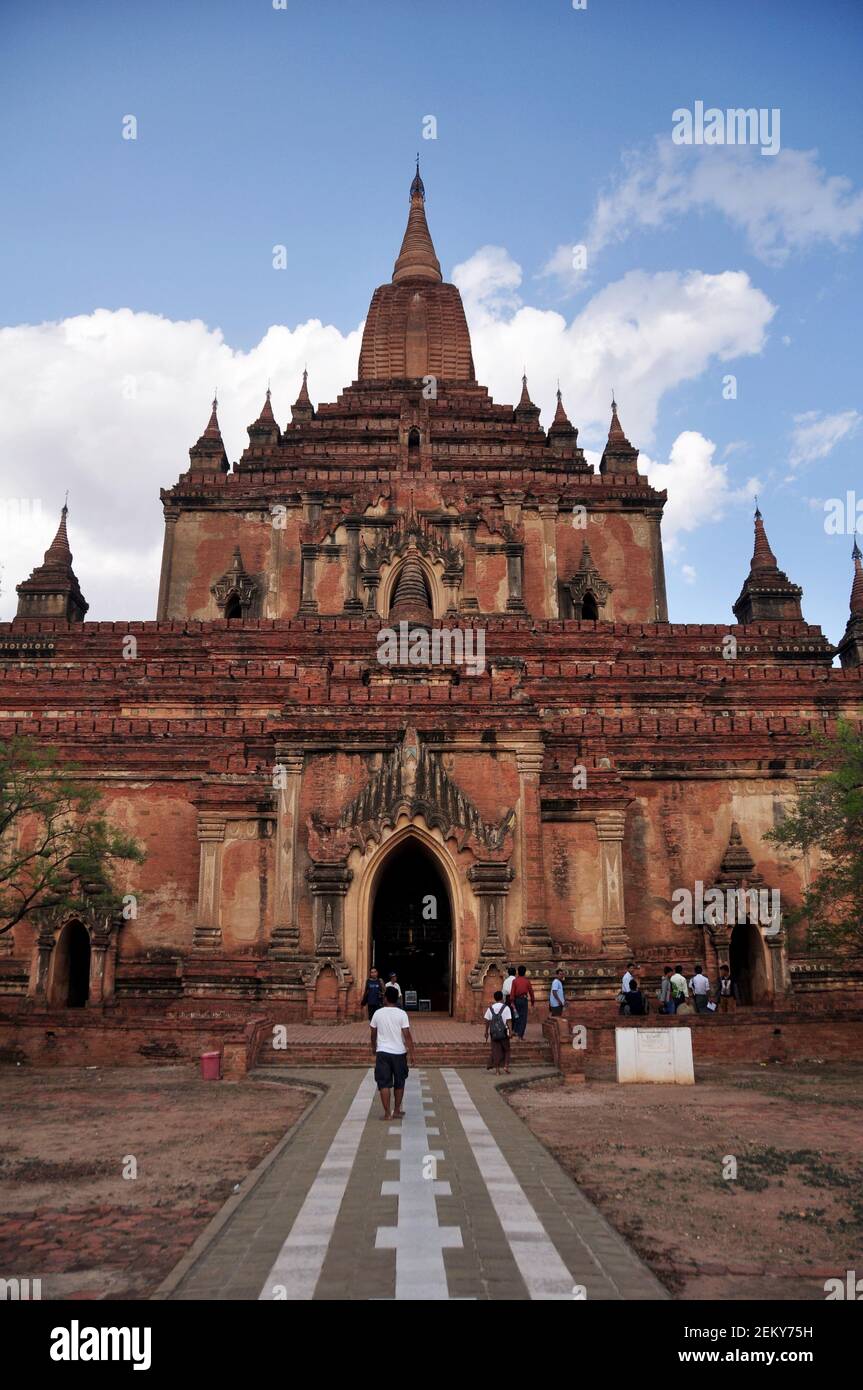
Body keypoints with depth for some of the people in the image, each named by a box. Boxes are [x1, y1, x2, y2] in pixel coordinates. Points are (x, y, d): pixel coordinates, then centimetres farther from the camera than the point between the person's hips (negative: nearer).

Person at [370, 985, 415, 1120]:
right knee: (399, 1083, 15)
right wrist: (412, 1054, -8)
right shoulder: (402, 1014, -8)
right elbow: (407, 1035, -13)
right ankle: (397, 1111, 23)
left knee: (384, 1083, 4)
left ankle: (387, 1113, 1)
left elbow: (373, 1034, 9)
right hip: (399, 1053, 0)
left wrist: (374, 1047, 27)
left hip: (382, 1052, 0)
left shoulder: (378, 1013, -2)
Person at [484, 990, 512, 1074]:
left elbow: (487, 1021, 6)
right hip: (503, 1032, -3)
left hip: (494, 1032, 3)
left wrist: (486, 1032, 13)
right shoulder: (506, 1008, -5)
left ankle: (497, 1070, 5)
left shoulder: (490, 1008, 6)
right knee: (506, 1050, 14)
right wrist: (510, 1031, -12)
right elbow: (508, 1021, -12)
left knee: (496, 1051, 6)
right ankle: (506, 1066, 3)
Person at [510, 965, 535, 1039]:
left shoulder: (515, 981, -2)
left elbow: (512, 992, -7)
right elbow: (531, 991, 4)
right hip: (524, 999, -1)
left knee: (517, 1016, 21)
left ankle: (516, 1031, 17)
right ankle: (521, 1035, -2)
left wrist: (512, 1002, -5)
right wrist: (533, 1001, 15)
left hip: (517, 999, 1)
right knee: (523, 1018, 2)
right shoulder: (527, 981, -1)